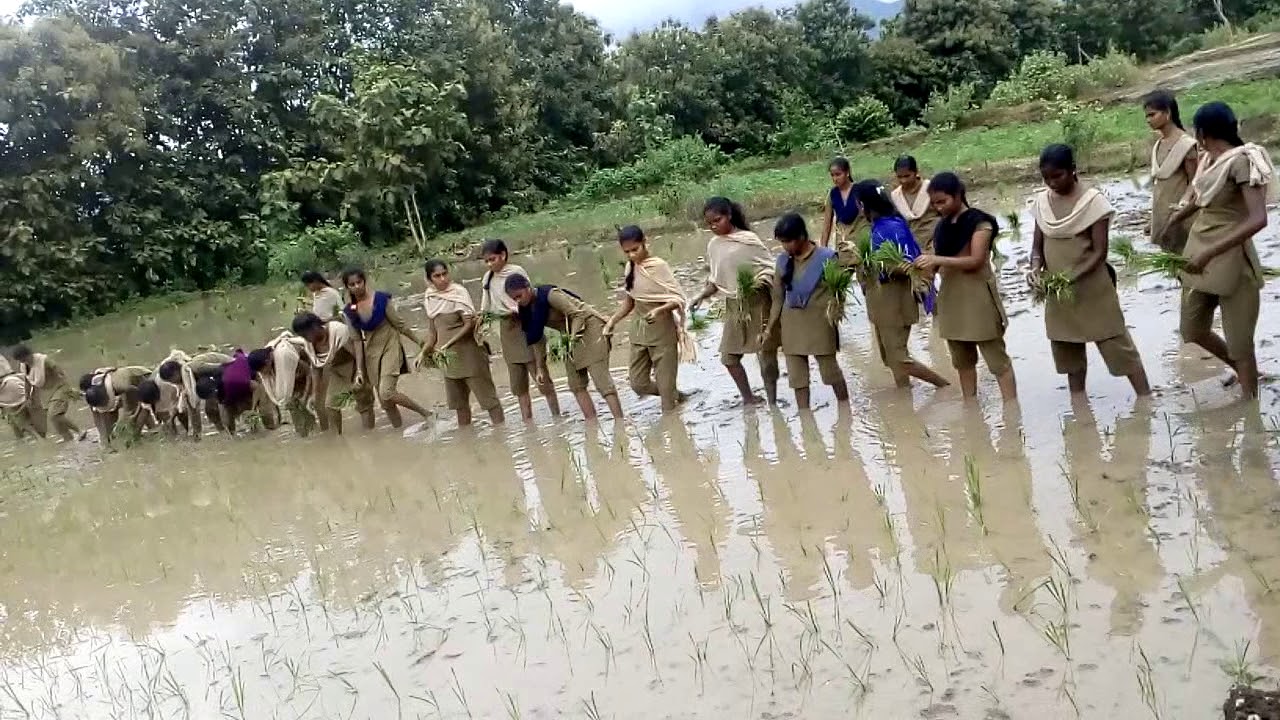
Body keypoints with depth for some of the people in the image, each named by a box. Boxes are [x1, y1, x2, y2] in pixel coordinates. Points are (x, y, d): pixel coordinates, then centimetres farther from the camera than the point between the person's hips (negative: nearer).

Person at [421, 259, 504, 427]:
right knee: (458, 402, 16)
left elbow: (470, 324, -19)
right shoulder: (429, 297, 4)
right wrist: (424, 351, 4)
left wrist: (448, 344, -22)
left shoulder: (458, 292, -14)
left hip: (468, 353, -7)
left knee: (486, 395, -4)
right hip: (449, 357, 7)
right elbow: (433, 329, 13)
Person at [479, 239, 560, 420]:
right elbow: (487, 306, 12)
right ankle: (528, 422, 12)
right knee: (518, 382, 7)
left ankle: (557, 415, 7)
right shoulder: (488, 278, 8)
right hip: (506, 331, 6)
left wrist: (514, 311, -26)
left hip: (524, 326, -6)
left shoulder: (516, 272, -9)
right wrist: (482, 316, -6)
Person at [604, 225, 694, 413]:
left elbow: (679, 299, -17)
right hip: (639, 331, 7)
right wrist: (612, 321, 2)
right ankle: (677, 397, 35)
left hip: (662, 331, -7)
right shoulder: (630, 267, 4)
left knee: (665, 385, -3)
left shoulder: (658, 266, -15)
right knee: (638, 384, 11)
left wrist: (659, 310, -33)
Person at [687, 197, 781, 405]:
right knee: (729, 356, 7)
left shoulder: (749, 239, -12)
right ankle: (748, 399, 24)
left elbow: (770, 268, -8)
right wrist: (702, 296, -4)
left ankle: (772, 402, 15)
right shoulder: (713, 245, 3)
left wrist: (756, 284, -25)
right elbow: (716, 280, 10)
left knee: (766, 354, 2)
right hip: (733, 305, 6)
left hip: (757, 302, -5)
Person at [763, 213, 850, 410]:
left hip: (819, 320, -4)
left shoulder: (826, 257, -9)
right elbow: (778, 297, 9)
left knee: (829, 368, 6)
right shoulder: (783, 261, 4)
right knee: (796, 374, 6)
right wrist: (769, 328, 7)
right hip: (791, 322, 4)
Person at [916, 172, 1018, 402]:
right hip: (950, 297, 7)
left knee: (996, 358, -4)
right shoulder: (942, 226, 11)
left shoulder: (979, 222, -9)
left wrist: (938, 259, -26)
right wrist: (923, 267, -10)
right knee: (962, 360, 12)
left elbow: (976, 260, -18)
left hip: (977, 296, -7)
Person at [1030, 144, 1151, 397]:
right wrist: (1035, 269, -13)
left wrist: (1071, 278, -26)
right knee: (1068, 354, 14)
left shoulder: (1093, 200, -13)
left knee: (1118, 347, -1)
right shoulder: (1041, 201, 2)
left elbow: (1100, 252, -15)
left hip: (1092, 289, -5)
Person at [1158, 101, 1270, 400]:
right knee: (1193, 331, 17)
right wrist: (1171, 221, 42)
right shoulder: (1207, 159, 6)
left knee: (1239, 344, 0)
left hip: (1230, 258, -8)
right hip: (1198, 252, 8)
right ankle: (1245, 374, 40)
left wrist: (1210, 252, -32)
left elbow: (1258, 219, -28)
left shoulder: (1240, 160, -18)